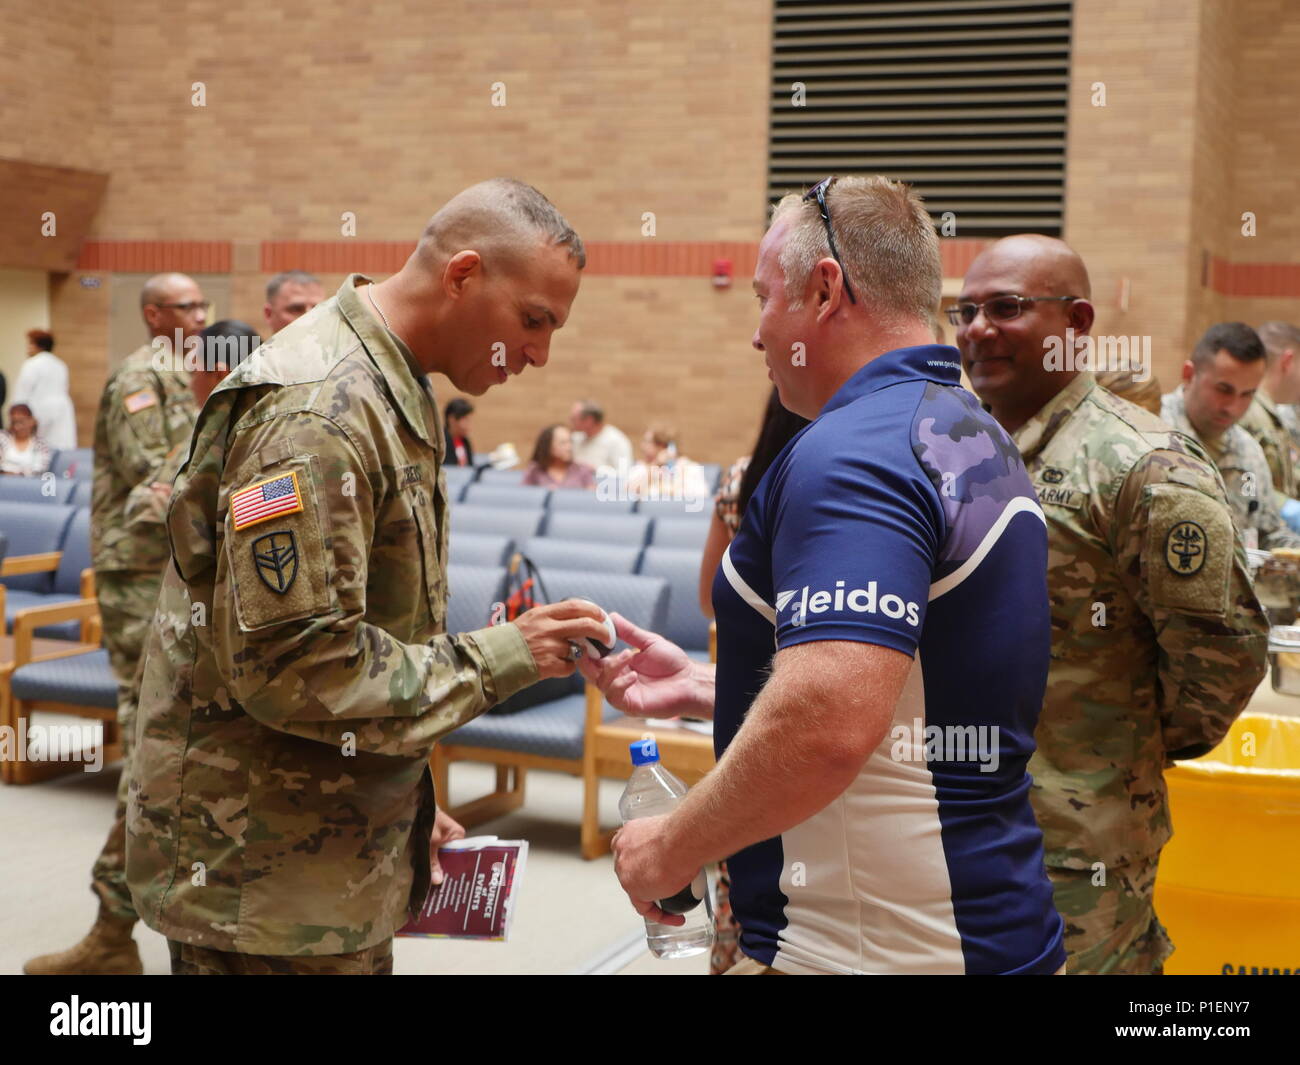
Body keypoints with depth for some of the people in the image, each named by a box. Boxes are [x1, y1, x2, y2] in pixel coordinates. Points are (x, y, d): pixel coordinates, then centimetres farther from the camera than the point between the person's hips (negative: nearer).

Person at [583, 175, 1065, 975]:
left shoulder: (853, 452, -20)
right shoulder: (976, 439, 11)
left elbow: (827, 722, -32)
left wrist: (672, 847, -17)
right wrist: (701, 687, 18)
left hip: (868, 947, -9)